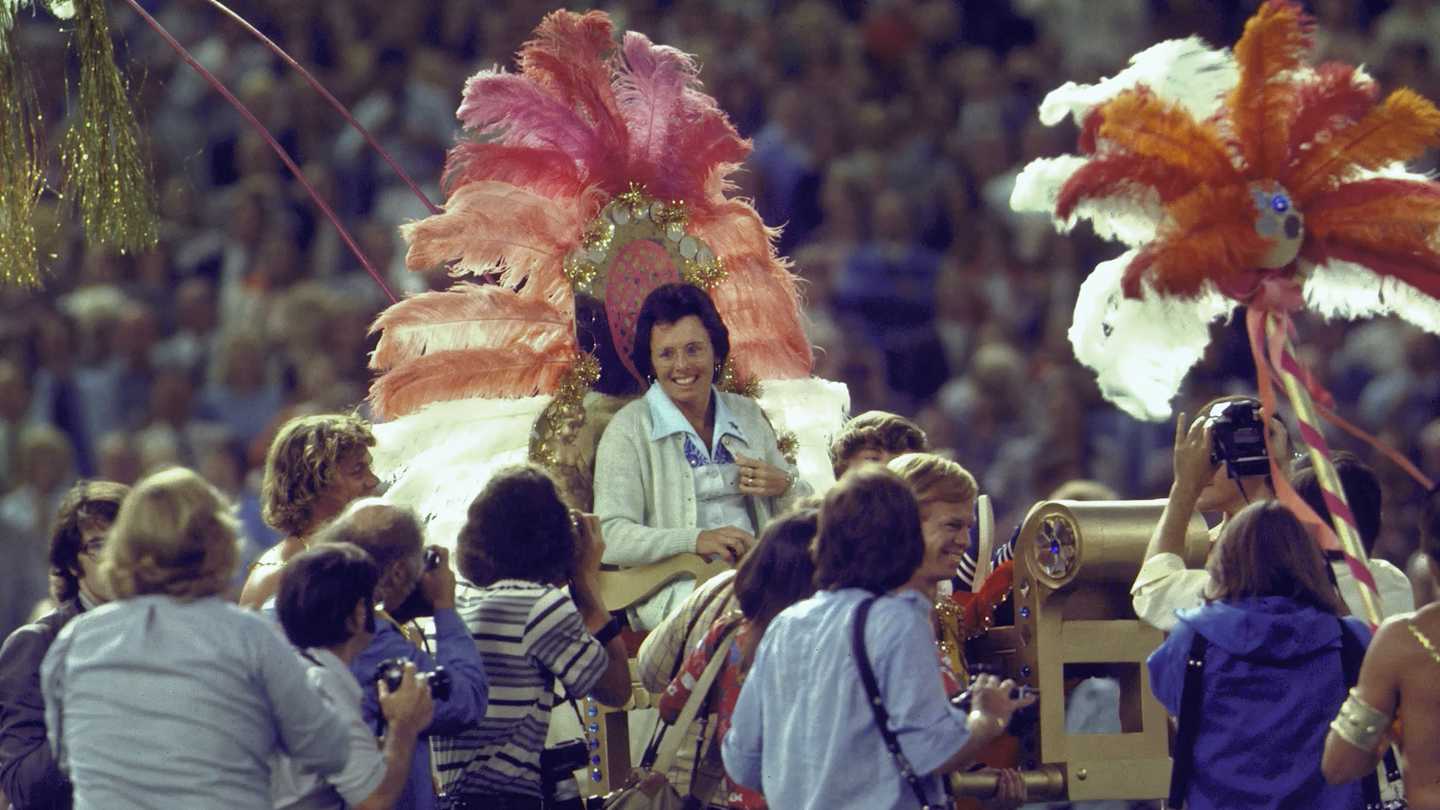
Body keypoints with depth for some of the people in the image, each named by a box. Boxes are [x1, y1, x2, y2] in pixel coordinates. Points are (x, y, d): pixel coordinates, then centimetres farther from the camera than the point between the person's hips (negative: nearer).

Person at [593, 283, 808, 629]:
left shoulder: (747, 415, 20)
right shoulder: (629, 429, 3)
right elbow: (611, 538, -8)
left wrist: (784, 486, 1)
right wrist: (695, 540, -21)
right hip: (671, 585, -5)